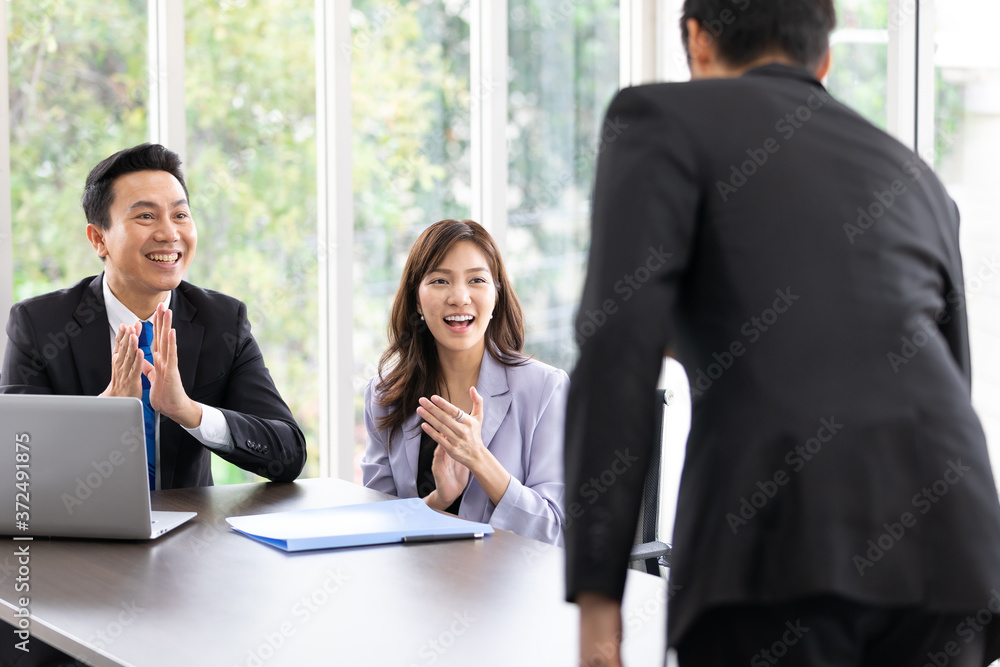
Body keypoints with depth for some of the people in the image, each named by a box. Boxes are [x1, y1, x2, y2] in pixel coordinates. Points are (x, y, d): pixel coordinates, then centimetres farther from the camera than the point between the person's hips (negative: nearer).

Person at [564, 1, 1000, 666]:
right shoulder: (916, 179, 32)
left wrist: (596, 593, -2)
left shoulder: (663, 118, 14)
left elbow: (619, 348, -1)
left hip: (778, 533, -5)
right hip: (945, 534, 5)